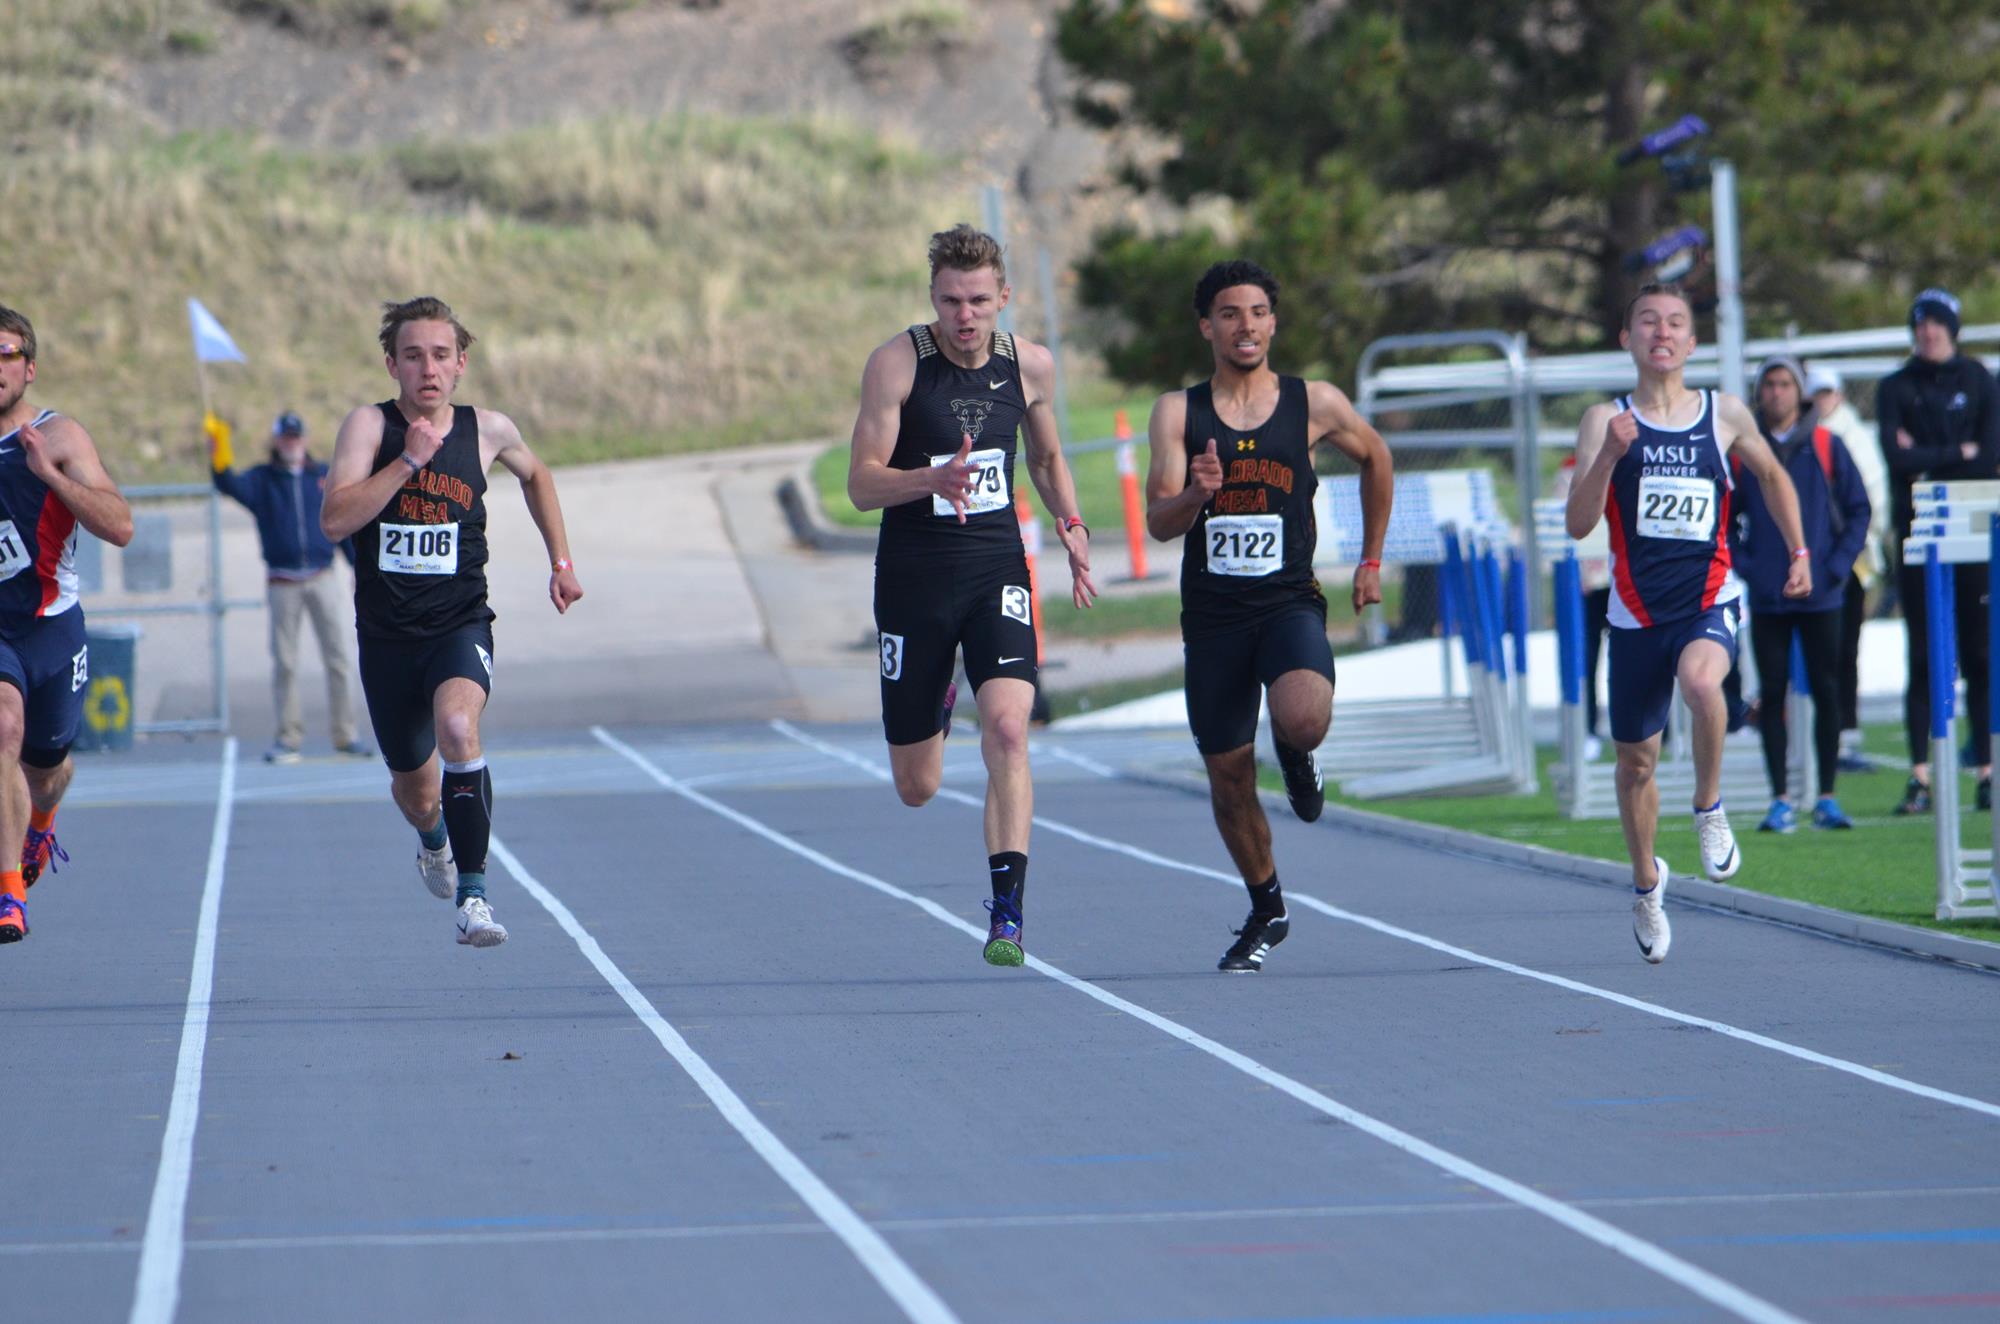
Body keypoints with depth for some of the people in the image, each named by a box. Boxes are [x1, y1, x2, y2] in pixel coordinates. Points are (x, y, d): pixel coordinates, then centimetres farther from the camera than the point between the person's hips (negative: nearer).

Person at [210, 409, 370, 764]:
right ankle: (288, 736, 8)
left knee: (337, 657, 0)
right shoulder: (262, 480, 4)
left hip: (322, 578, 1)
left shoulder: (325, 477, 9)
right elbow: (232, 485, -16)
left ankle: (345, 734, 5)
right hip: (282, 584, -1)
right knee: (284, 663, 2)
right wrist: (220, 461, -35)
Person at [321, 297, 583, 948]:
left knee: (457, 726, -32)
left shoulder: (488, 431, 0)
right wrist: (409, 460, -25)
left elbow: (535, 475, 24)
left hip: (460, 625, -1)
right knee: (415, 788, 15)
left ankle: (473, 892, -26)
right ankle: (434, 839, 54)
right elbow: (335, 520, -21)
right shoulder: (370, 425, -7)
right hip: (387, 634, 1)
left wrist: (560, 561, 21)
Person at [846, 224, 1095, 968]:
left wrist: (1072, 527, 4)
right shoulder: (897, 363, -10)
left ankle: (1007, 913, -21)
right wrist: (934, 479, -32)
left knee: (1007, 728, -23)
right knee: (916, 789, 8)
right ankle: (937, 705, 47)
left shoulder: (1030, 367, 2)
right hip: (913, 578, -1)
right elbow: (862, 485, -13)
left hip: (996, 572, 1)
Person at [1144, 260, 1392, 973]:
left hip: (1290, 602, -1)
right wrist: (1195, 494, -30)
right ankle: (1266, 910, 29)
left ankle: (1296, 755, 9)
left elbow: (1375, 458, 19)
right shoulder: (1178, 412, -1)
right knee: (1228, 774, 6)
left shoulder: (1315, 404, 0)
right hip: (1212, 616, 2)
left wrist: (1371, 561, 21)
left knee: (1305, 719, -30)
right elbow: (1159, 522, -8)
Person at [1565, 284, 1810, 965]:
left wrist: (1799, 552, 15)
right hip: (1637, 613, 1)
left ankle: (1710, 807, -9)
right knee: (1636, 758, 10)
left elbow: (1772, 476, 22)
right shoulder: (1606, 421, -3)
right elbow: (1577, 523, -13)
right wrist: (1609, 455, -27)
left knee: (1700, 681, -35)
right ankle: (1646, 882, 35)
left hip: (1709, 600, -1)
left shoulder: (1726, 416, 2)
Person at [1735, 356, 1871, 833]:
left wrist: (1838, 565, -5)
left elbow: (1858, 509, 5)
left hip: (1821, 596, 0)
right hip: (1765, 598, 0)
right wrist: (1741, 565, -3)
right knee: (1773, 694, 0)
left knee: (1827, 693, 0)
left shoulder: (1827, 446, 2)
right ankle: (1780, 800, 4)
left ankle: (1827, 798, 7)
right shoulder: (1739, 452, 4)